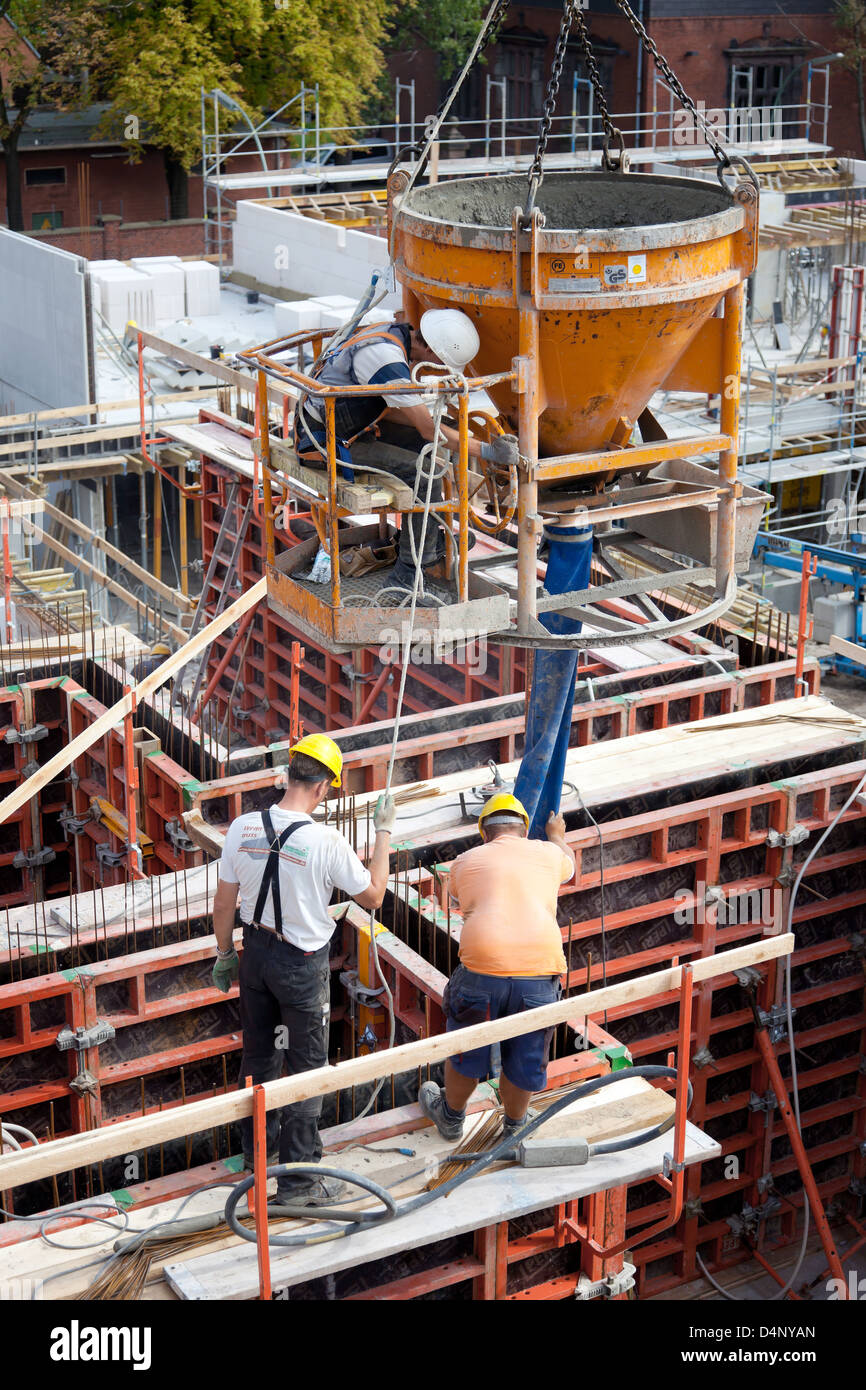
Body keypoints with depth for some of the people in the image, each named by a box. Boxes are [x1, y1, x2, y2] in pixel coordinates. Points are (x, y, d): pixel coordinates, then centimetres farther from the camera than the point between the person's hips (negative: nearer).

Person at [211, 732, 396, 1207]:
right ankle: (298, 1179, 13)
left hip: (256, 953, 5)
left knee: (259, 1054, 22)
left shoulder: (243, 828, -10)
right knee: (306, 1068, 7)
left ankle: (258, 1148, 40)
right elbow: (372, 896, -8)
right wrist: (384, 834, -1)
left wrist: (224, 955, 14)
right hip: (302, 964, -5)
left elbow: (224, 905, -1)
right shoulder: (326, 842, -23)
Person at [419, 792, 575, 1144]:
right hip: (539, 975, 1)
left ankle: (451, 1116, 43)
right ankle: (514, 1126, 40)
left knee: (465, 1049, 23)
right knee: (525, 1060, 20)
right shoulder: (547, 853, 16)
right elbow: (568, 866, 42)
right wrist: (557, 835, 65)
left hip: (482, 972, 0)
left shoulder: (466, 861, 14)